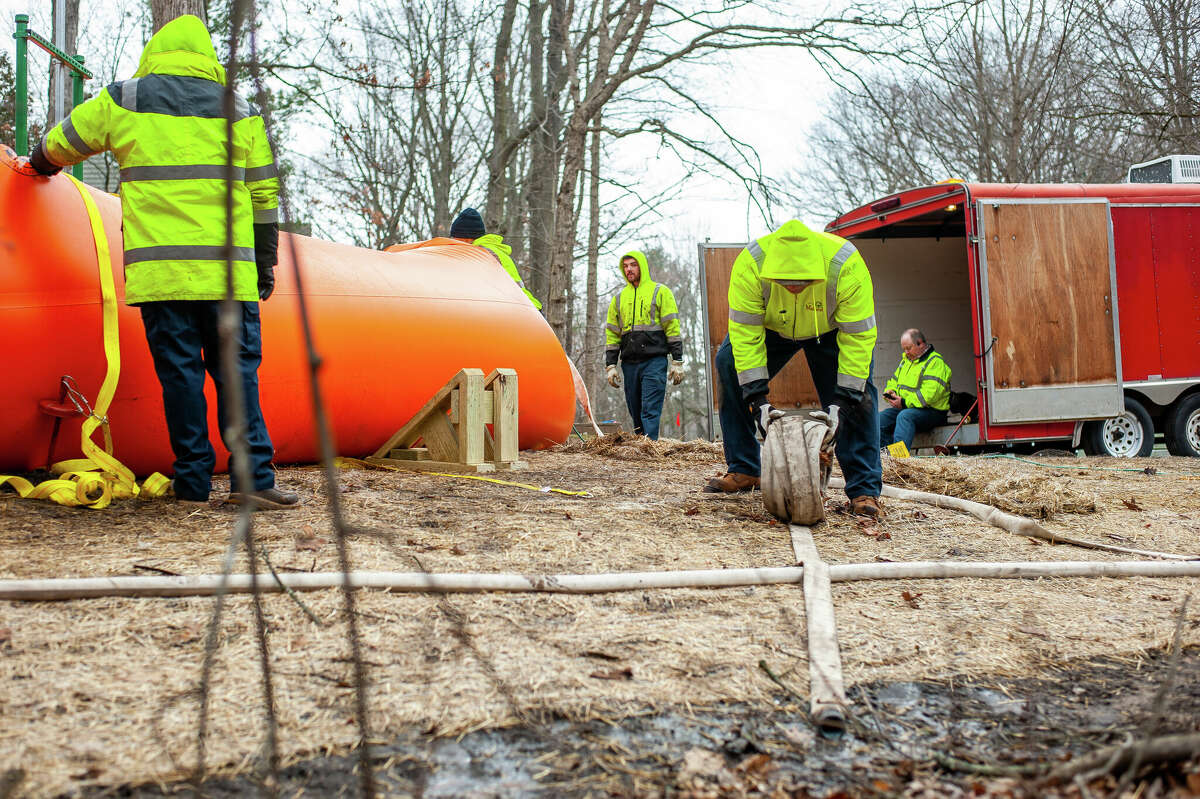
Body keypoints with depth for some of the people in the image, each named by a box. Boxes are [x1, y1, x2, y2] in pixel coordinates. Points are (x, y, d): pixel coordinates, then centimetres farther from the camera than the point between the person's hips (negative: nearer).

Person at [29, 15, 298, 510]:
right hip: (228, 271, 0)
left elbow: (60, 146, 23)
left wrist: (42, 164, 46)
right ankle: (253, 478, -6)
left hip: (158, 271, 0)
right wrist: (264, 264, 19)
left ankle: (193, 483, 6)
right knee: (237, 371, 3)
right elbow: (263, 194, 12)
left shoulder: (123, 100, 10)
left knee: (179, 371, 4)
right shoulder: (241, 111, 12)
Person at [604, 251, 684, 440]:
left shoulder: (660, 292, 4)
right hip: (630, 364, 5)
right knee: (636, 414, 7)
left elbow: (673, 328, 0)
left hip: (655, 361, -5)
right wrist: (610, 365, 9)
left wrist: (677, 361, -7)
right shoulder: (619, 298, 17)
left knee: (650, 411, -13)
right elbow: (612, 334, 18)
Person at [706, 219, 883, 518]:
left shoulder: (847, 267, -39)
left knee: (857, 397, -21)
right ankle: (743, 470, -9)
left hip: (831, 331, -1)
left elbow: (858, 337, -33)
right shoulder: (749, 265, -37)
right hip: (771, 327, 2)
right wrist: (756, 398, -37)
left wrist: (843, 401, -37)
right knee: (729, 364, -18)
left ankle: (864, 489, -14)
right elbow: (745, 334, -33)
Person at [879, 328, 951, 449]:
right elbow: (893, 381, 27)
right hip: (904, 407, 8)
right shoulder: (906, 360, 19)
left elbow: (930, 393, -22)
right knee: (880, 418, -13)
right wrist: (890, 392, 2)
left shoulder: (935, 362, -10)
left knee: (905, 416, -36)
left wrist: (905, 402, -23)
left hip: (931, 412, -8)